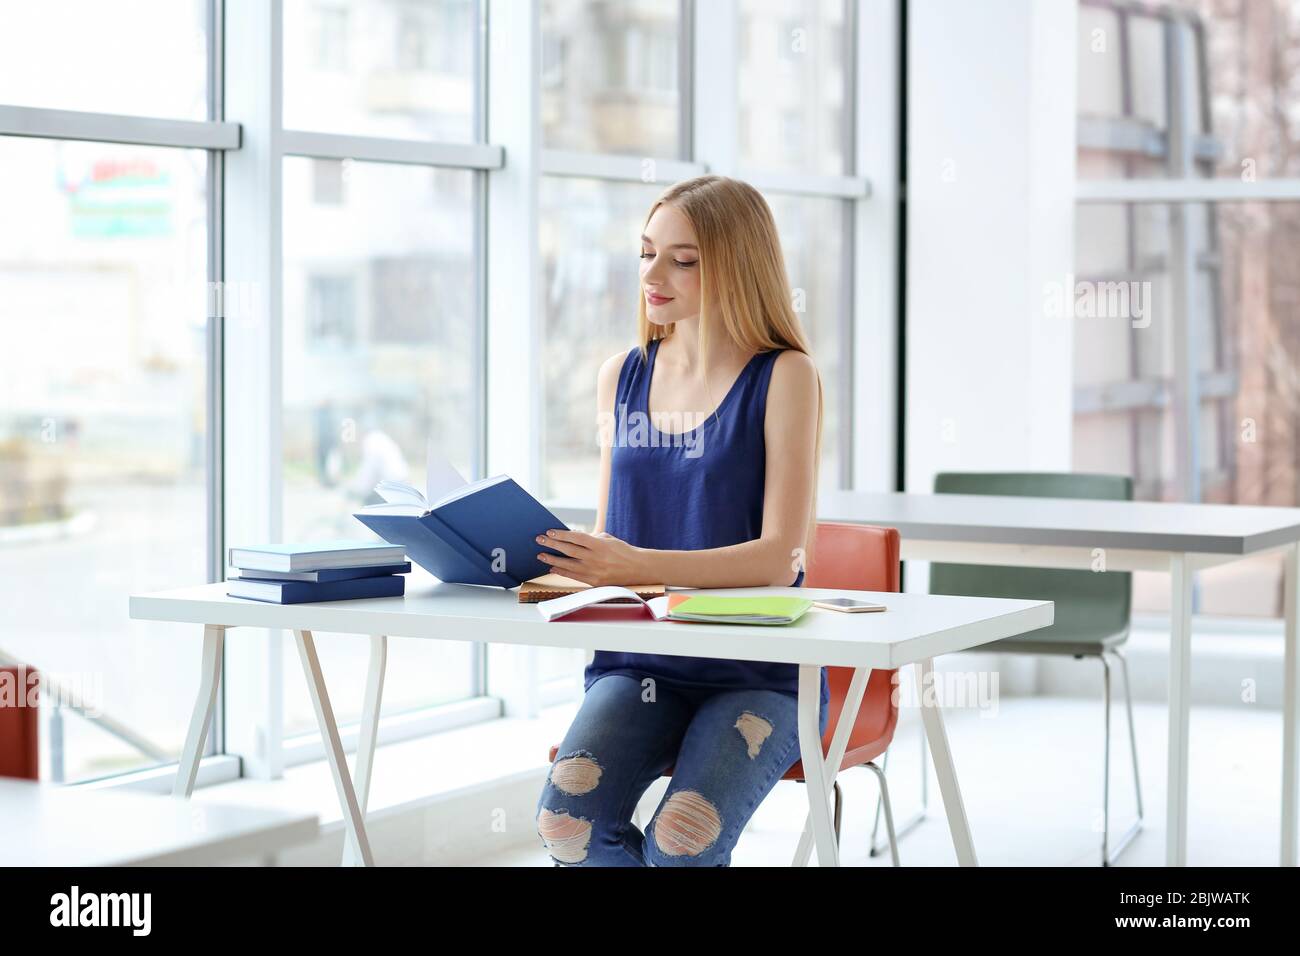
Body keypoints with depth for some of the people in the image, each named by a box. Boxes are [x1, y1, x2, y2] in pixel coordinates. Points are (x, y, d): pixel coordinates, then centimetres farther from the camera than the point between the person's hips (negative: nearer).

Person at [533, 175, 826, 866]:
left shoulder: (784, 375, -5)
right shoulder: (623, 377, 11)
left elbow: (780, 556, -13)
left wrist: (638, 565, -26)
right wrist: (554, 554, -3)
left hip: (755, 672, -4)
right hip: (638, 661, 4)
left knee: (679, 845, -28)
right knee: (566, 822, -25)